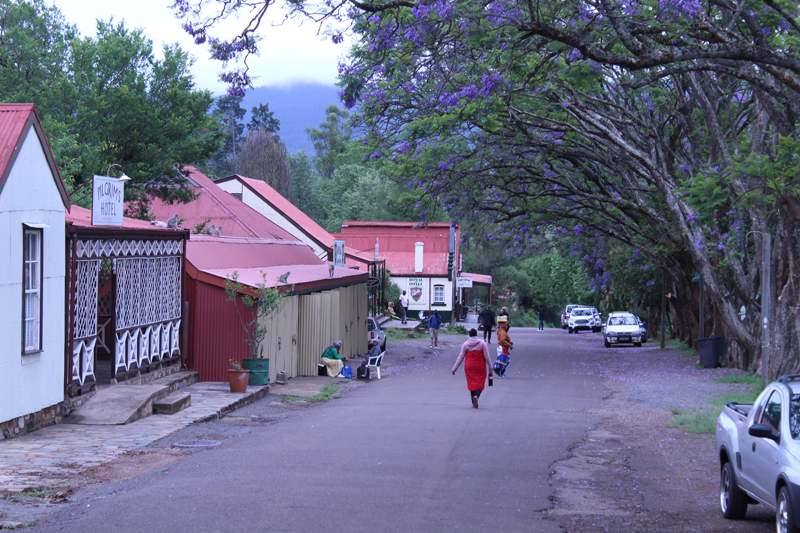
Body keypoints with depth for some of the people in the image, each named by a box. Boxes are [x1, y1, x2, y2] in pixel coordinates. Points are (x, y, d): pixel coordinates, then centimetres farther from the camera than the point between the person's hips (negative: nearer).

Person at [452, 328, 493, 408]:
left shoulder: (465, 344, -1)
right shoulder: (482, 343, -4)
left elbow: (461, 357, 0)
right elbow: (486, 356, -6)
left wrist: (454, 368, 5)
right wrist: (490, 367, 2)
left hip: (469, 367, 1)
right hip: (480, 367, -1)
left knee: (471, 383, 10)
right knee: (480, 383, 3)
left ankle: (473, 403, 12)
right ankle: (476, 396, -25)